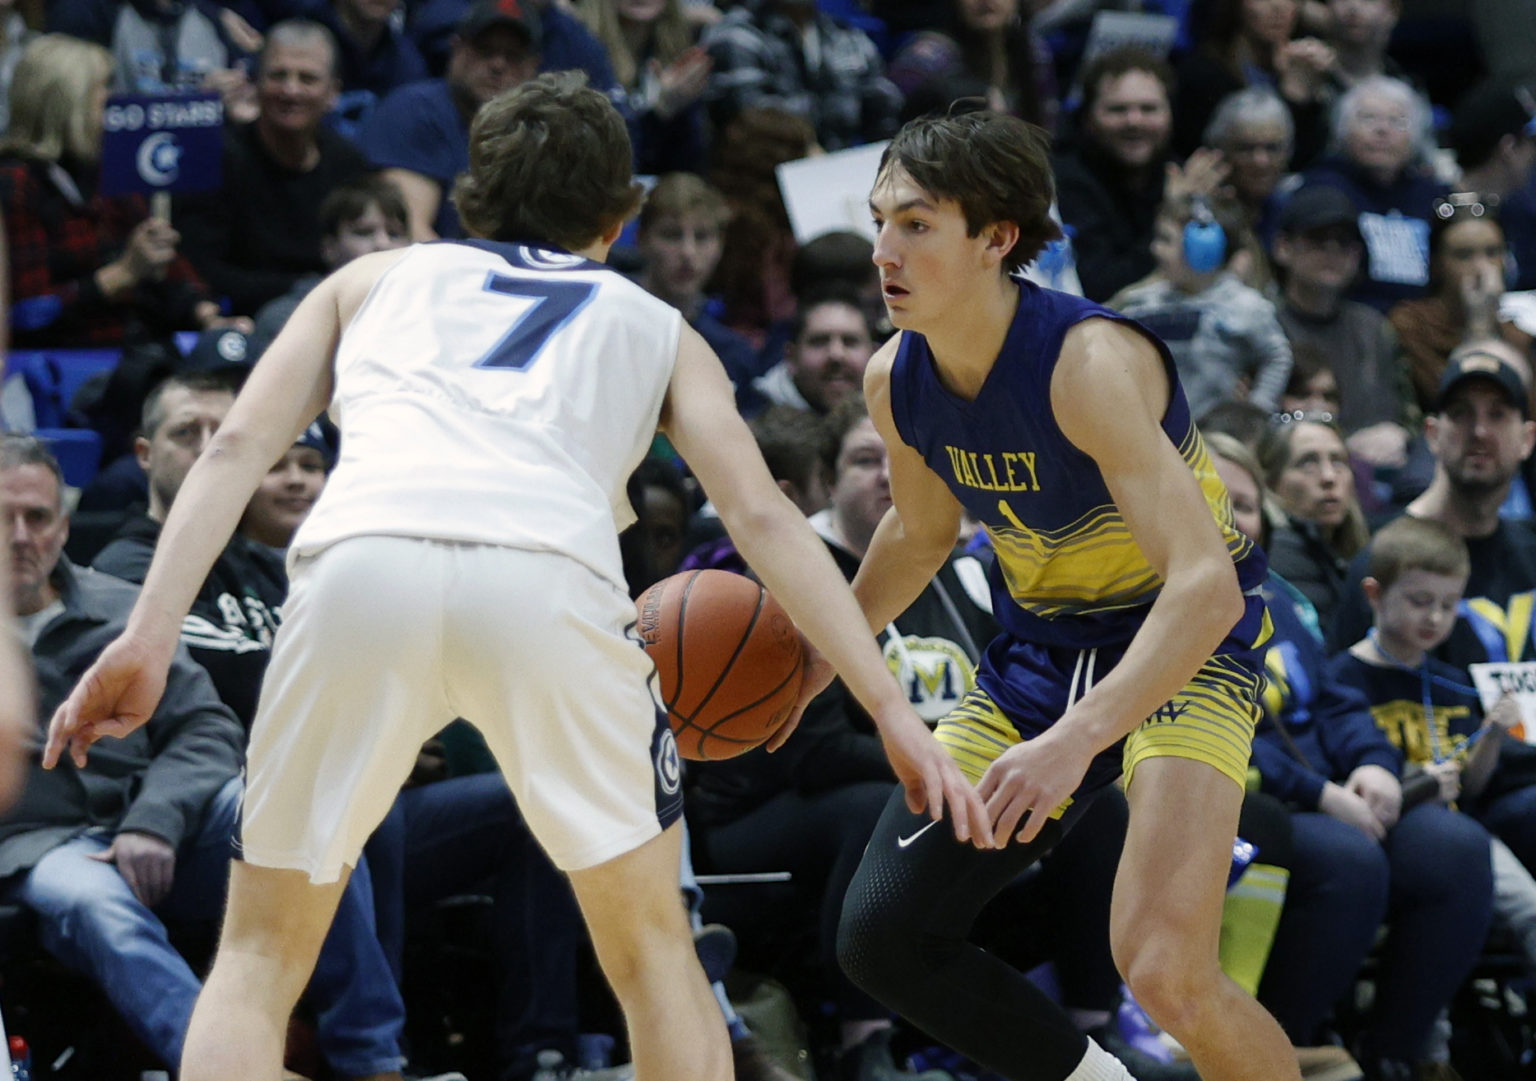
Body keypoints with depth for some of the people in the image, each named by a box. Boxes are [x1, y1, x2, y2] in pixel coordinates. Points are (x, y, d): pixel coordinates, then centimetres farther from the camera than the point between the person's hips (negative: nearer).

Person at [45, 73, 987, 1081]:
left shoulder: (375, 278, 34)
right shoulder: (657, 328, 32)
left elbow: (239, 445, 19)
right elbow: (761, 515, 18)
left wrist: (150, 636, 11)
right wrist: (893, 710, 15)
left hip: (362, 557, 1)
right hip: (550, 577, 0)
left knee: (261, 956, 15)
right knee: (651, 946, 19)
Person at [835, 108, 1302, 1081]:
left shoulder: (1090, 363, -29)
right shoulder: (897, 382, -7)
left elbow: (1207, 587, -37)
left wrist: (1076, 740, -47)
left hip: (1186, 642, -7)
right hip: (1039, 651, 7)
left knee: (1163, 968, -27)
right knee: (881, 937, 2)